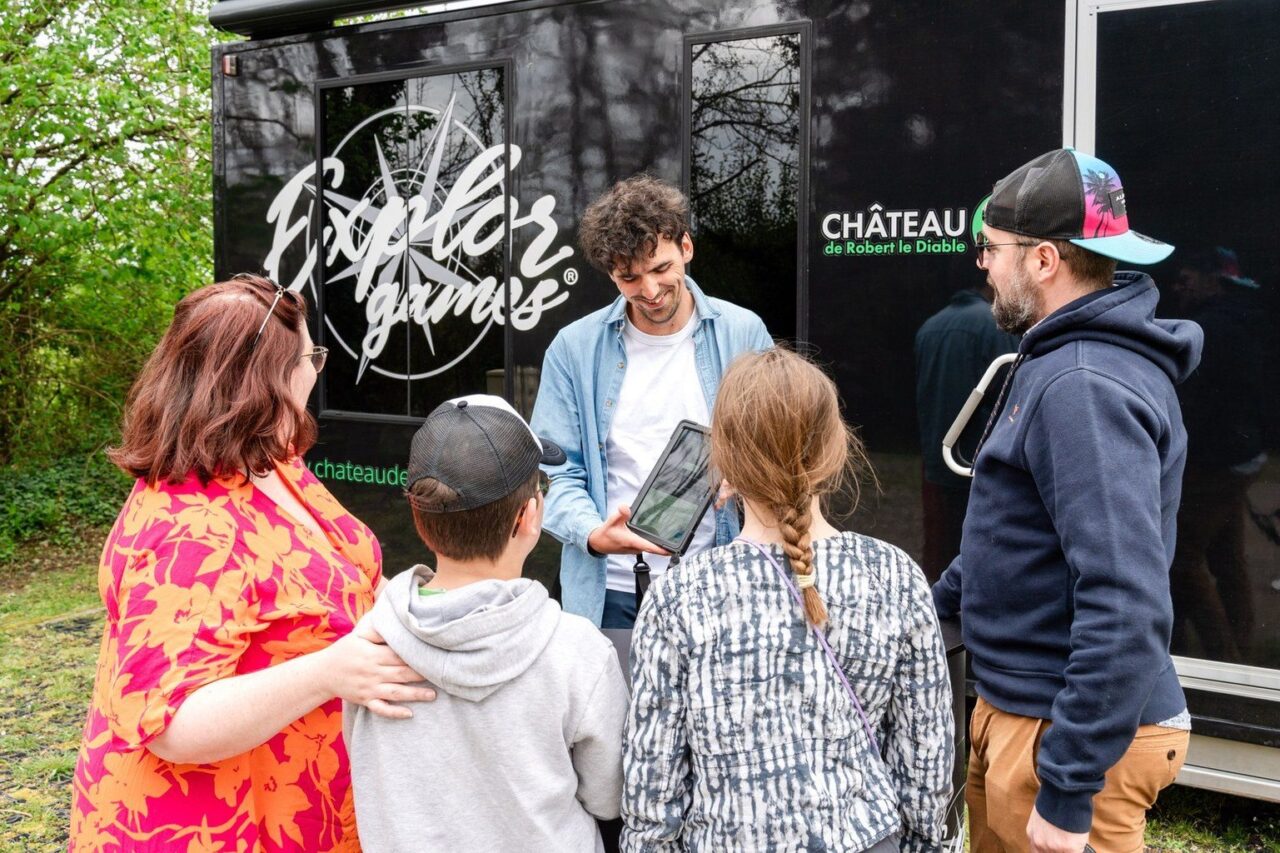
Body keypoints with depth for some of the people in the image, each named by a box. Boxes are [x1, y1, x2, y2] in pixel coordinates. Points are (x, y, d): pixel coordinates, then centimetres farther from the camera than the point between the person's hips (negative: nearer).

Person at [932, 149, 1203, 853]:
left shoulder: (1086, 387, -25)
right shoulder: (1061, 359, 9)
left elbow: (1129, 609, -31)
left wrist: (1067, 787, -28)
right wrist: (939, 602, 23)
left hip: (1068, 730, -9)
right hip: (1017, 703, 10)